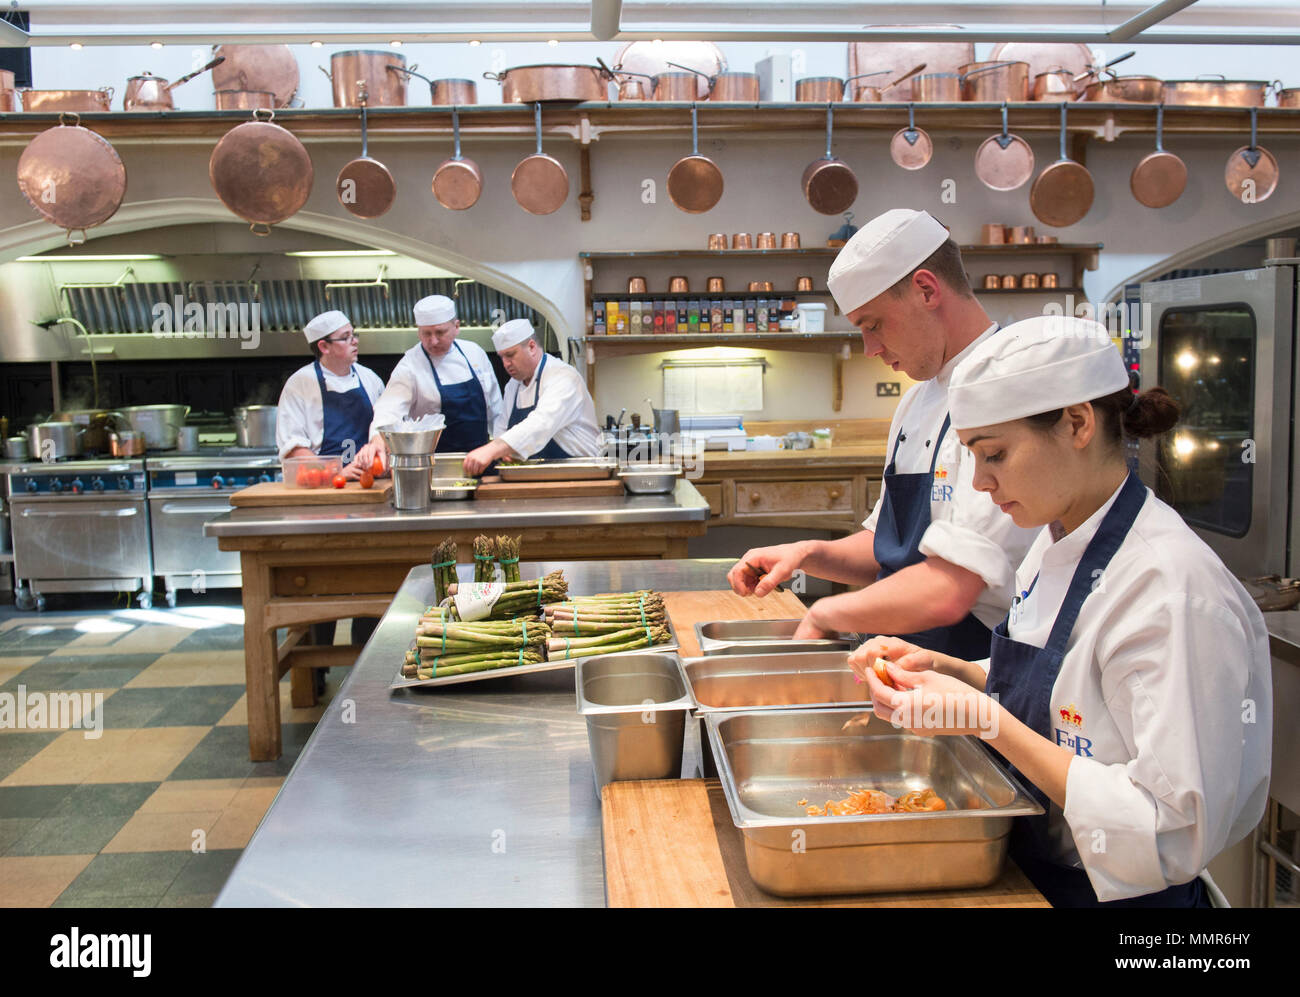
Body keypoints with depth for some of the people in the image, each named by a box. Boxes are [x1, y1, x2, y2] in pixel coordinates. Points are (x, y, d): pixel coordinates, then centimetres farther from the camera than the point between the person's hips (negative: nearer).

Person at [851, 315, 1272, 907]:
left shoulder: (1174, 587, -23)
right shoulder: (1056, 545, 3)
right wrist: (944, 671, -1)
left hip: (1114, 895, -7)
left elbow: (1175, 832, -25)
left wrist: (987, 721, -25)